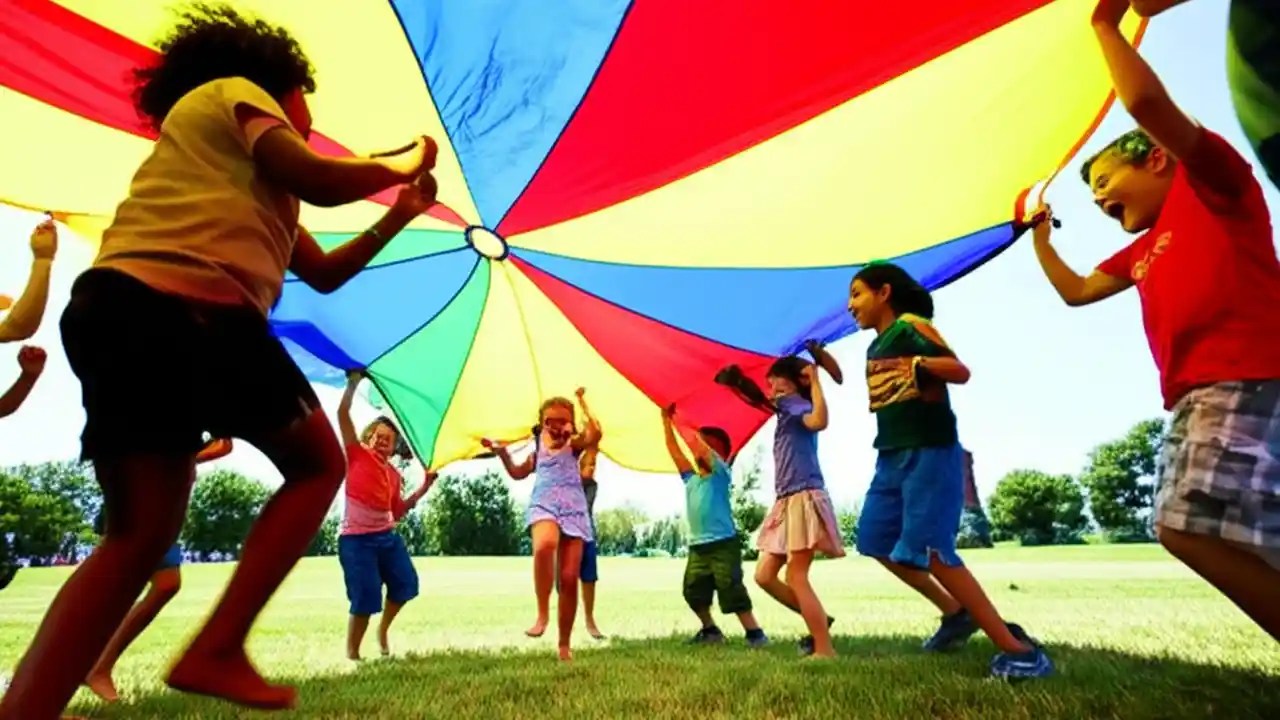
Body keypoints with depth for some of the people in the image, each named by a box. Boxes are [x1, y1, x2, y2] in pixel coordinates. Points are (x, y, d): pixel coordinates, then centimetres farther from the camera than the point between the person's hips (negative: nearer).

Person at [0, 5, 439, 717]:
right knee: (318, 464, 6)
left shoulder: (260, 190, 36)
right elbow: (316, 181, -6)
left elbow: (324, 273, 35)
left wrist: (400, 214, 39)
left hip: (120, 309, 9)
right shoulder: (235, 91, 13)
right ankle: (216, 651, -1)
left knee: (139, 537, 7)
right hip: (188, 310, -9)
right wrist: (405, 163, 11)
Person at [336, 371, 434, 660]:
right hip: (356, 538, -6)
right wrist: (354, 382, -10)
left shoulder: (394, 474, 11)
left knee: (406, 584, 6)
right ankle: (352, 654, 14)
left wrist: (423, 489, 5)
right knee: (365, 599, -5)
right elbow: (343, 413, -10)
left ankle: (383, 630, 31)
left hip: (387, 536, 6)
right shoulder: (357, 455, -2)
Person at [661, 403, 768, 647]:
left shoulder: (721, 474, -4)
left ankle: (755, 634, 2)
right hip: (697, 546, 7)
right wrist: (667, 419, 10)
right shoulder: (691, 479, 14)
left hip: (723, 543, -7)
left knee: (732, 590, -8)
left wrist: (685, 424, -9)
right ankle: (710, 630, 27)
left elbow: (699, 448, -18)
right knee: (693, 591, 9)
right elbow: (674, 450, 11)